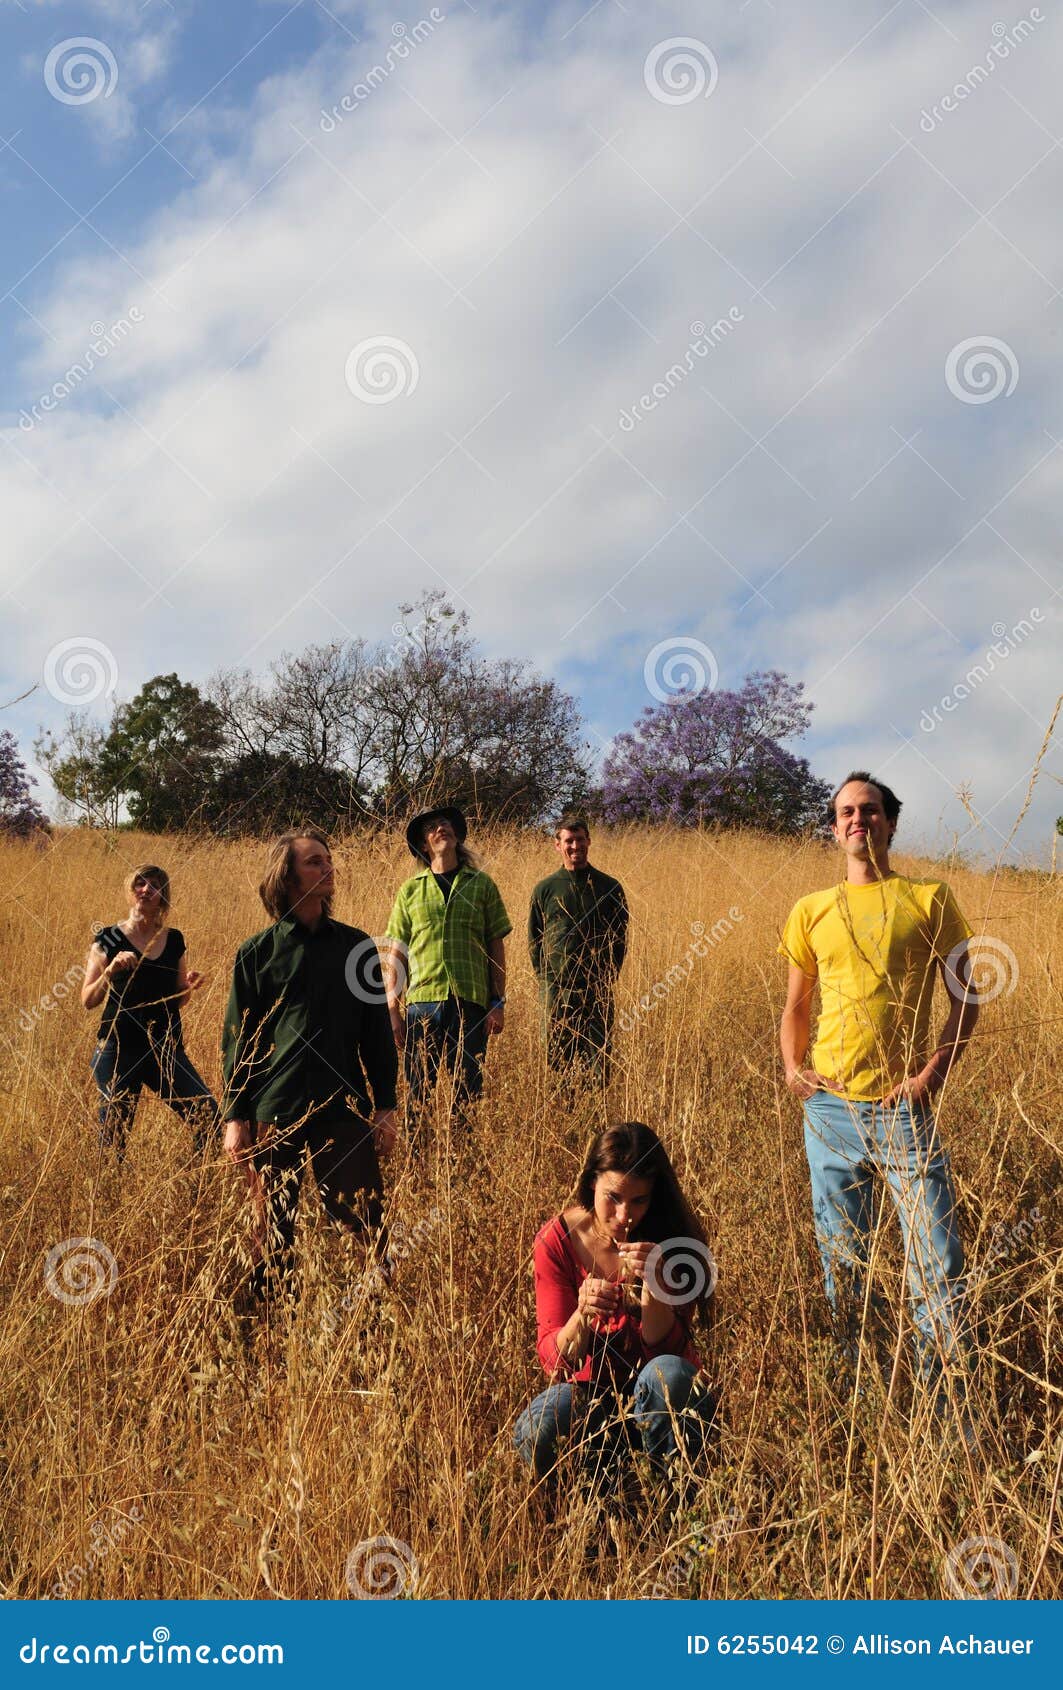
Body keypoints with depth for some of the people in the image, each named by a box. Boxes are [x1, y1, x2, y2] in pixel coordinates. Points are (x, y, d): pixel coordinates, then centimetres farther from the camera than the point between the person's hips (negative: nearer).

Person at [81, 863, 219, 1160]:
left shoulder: (174, 940, 9)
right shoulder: (109, 938, -1)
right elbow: (88, 1000, -3)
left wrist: (189, 986, -4)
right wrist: (111, 970, -19)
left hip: (167, 1049, 3)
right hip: (119, 1050, -3)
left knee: (208, 1115, -8)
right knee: (114, 1132, 0)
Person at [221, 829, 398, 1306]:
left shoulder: (356, 945, 7)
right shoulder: (256, 953, 2)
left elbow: (377, 1033, 10)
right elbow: (237, 1040, 4)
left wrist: (385, 1107, 7)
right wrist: (235, 1117, -1)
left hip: (346, 1112, 1)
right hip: (275, 1117, -1)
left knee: (362, 1230, 1)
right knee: (273, 1239, 8)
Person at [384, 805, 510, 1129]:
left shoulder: (482, 885, 8)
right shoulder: (410, 890, 9)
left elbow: (496, 947, 8)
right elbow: (396, 955, 9)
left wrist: (498, 1004, 2)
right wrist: (393, 1012, 3)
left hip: (471, 1003, 0)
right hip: (422, 1002, 0)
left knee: (468, 1094, 4)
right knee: (418, 1093, 3)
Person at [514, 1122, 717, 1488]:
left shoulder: (670, 1236, -12)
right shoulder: (557, 1240, -11)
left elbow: (664, 1348, -15)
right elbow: (554, 1361, -14)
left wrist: (653, 1284, -33)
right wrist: (582, 1315, -36)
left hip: (653, 1397, 0)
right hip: (590, 1392, 1)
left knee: (668, 1373, -34)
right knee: (534, 1434, -30)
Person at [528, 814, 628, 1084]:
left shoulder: (609, 887, 5)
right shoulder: (545, 889, 6)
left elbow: (620, 937, 8)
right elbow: (534, 938, 10)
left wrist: (608, 977, 0)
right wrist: (544, 977, 1)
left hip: (597, 990, 0)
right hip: (555, 989, 1)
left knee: (598, 1057, 0)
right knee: (556, 1057, 4)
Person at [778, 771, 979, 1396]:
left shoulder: (930, 899, 2)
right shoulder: (811, 911, 10)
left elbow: (966, 999, 3)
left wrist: (934, 1073, -10)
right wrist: (793, 1067, 0)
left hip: (905, 1108, -2)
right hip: (830, 1107, 3)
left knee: (937, 1259, -3)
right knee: (840, 1258, 12)